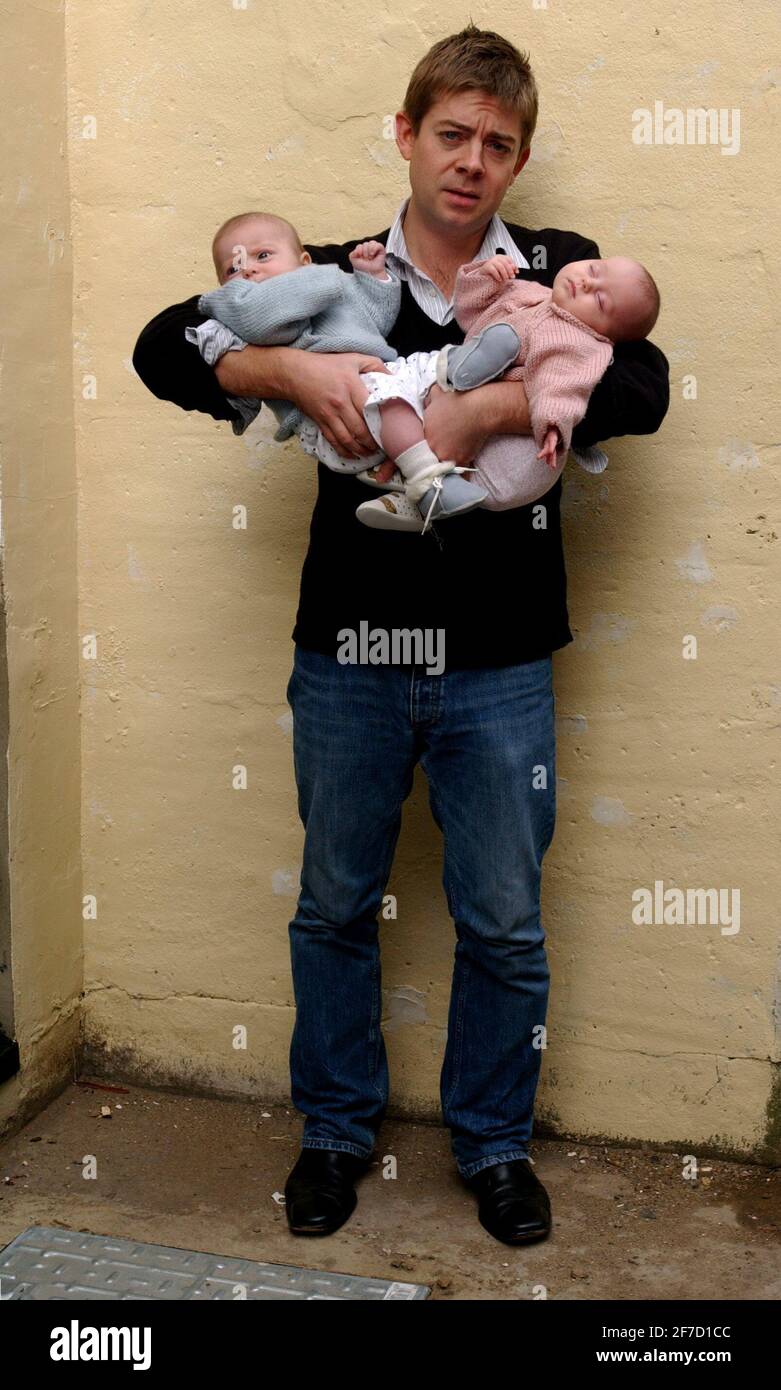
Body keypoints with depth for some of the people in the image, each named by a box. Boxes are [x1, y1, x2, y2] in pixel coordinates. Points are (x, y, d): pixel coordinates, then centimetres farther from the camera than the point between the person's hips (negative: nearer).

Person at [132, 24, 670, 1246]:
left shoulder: (558, 275, 2)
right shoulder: (335, 279, 4)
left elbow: (643, 388, -15)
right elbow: (164, 347, -2)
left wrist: (487, 406, -27)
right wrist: (293, 368, -19)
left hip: (499, 672, -1)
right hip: (349, 658, 1)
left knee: (505, 926, 10)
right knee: (335, 908, 15)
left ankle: (494, 1142, 32)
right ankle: (337, 1129, 35)